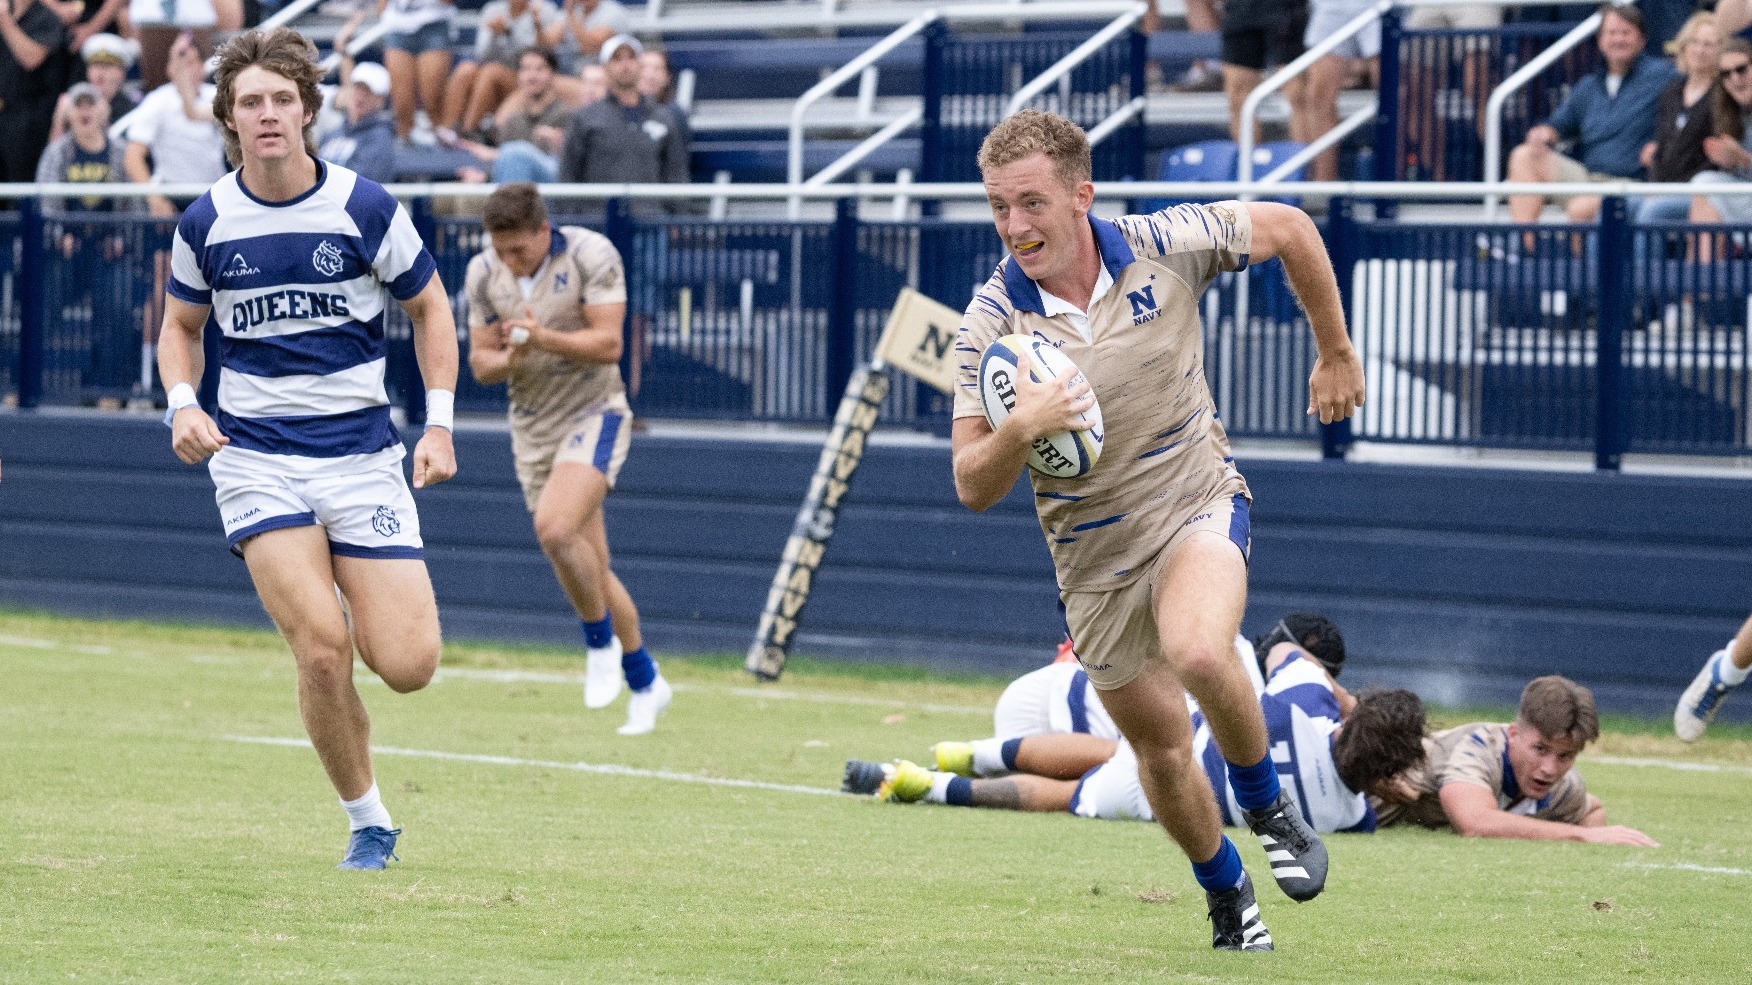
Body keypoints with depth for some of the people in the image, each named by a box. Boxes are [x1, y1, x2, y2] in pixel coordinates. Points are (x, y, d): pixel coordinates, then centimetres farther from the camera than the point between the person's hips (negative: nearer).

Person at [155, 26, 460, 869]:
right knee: (321, 649, -19)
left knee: (407, 664, -9)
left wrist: (439, 423, 1)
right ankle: (366, 821, 0)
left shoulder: (364, 208, -4)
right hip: (256, 457, 0)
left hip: (362, 457, 0)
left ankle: (351, 608, 28)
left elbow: (429, 306, 9)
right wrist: (182, 405, -2)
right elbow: (181, 324, 17)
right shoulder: (206, 223, 0)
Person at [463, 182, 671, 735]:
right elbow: (480, 362, 5)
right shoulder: (483, 273, 1)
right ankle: (645, 684, 18)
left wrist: (542, 339, -32)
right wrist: (510, 358, -18)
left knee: (555, 528, -29)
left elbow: (608, 342, -19)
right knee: (590, 569, 5)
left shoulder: (591, 254, -13)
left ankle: (601, 642, -8)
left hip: (594, 413, -5)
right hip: (533, 429, 5)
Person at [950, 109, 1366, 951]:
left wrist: (1336, 353, 10)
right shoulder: (992, 319, -14)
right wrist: (1019, 431, -37)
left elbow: (1288, 229, 3)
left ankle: (1270, 808, -5)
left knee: (1198, 653, -32)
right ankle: (1227, 896, 37)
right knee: (1162, 752, 10)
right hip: (1094, 556, 2)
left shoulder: (1164, 249, -15)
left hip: (1196, 502, -2)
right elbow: (973, 487, -16)